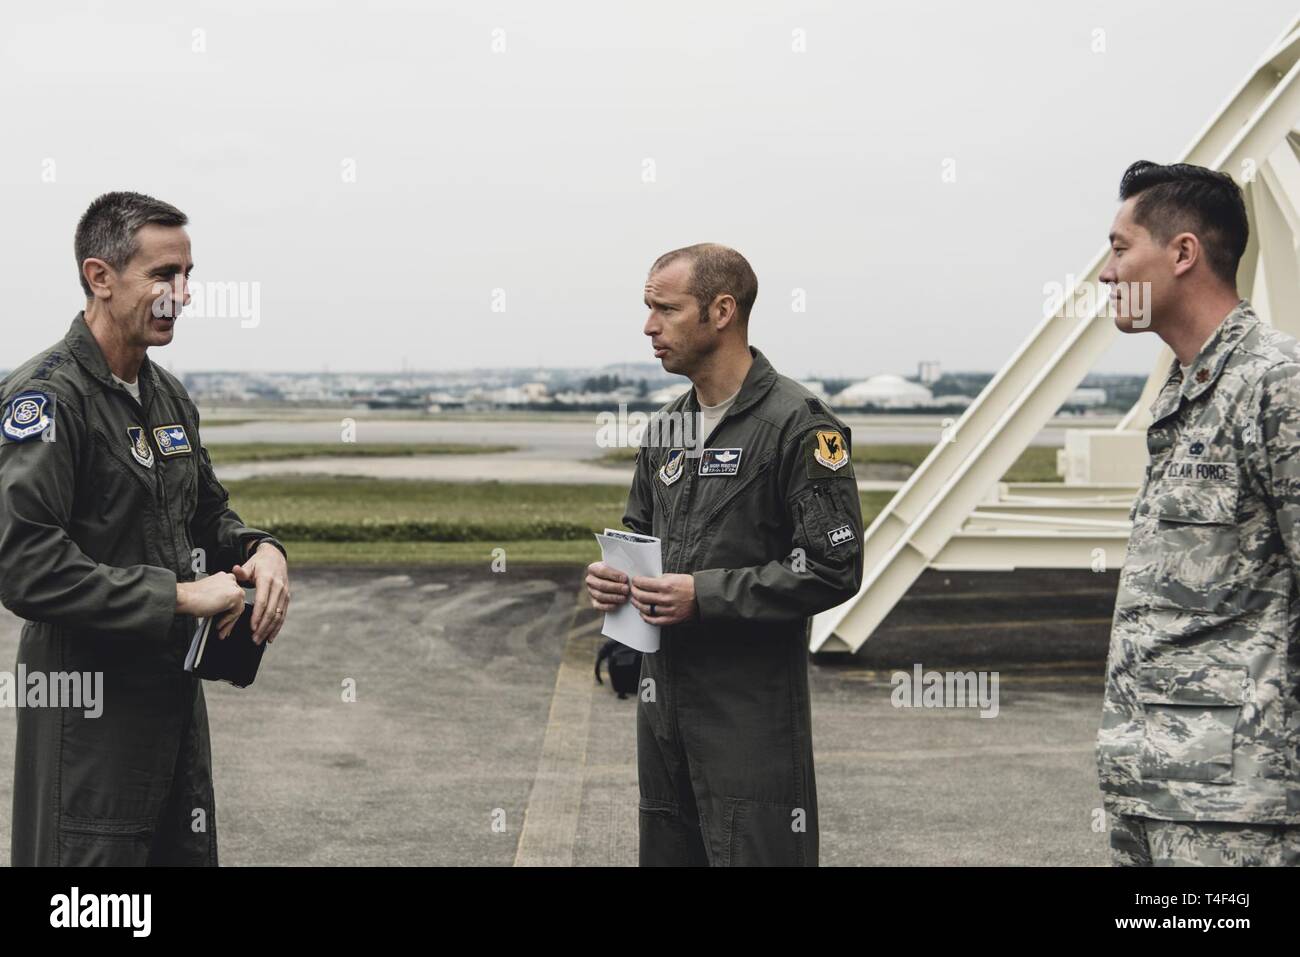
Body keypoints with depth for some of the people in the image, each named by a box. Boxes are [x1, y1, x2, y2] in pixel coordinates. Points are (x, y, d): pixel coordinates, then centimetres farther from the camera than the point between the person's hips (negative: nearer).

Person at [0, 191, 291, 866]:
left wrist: (260, 550, 0)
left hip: (176, 690, 9)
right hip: (90, 703, -8)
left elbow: (207, 513, 24)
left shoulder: (168, 396, 13)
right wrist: (180, 596, -21)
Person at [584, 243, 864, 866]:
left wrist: (705, 595, -20)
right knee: (667, 853, 15)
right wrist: (613, 575, 1)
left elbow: (834, 568, -17)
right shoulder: (668, 425, 13)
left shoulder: (797, 424, -12)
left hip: (752, 707, -8)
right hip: (665, 695, 8)